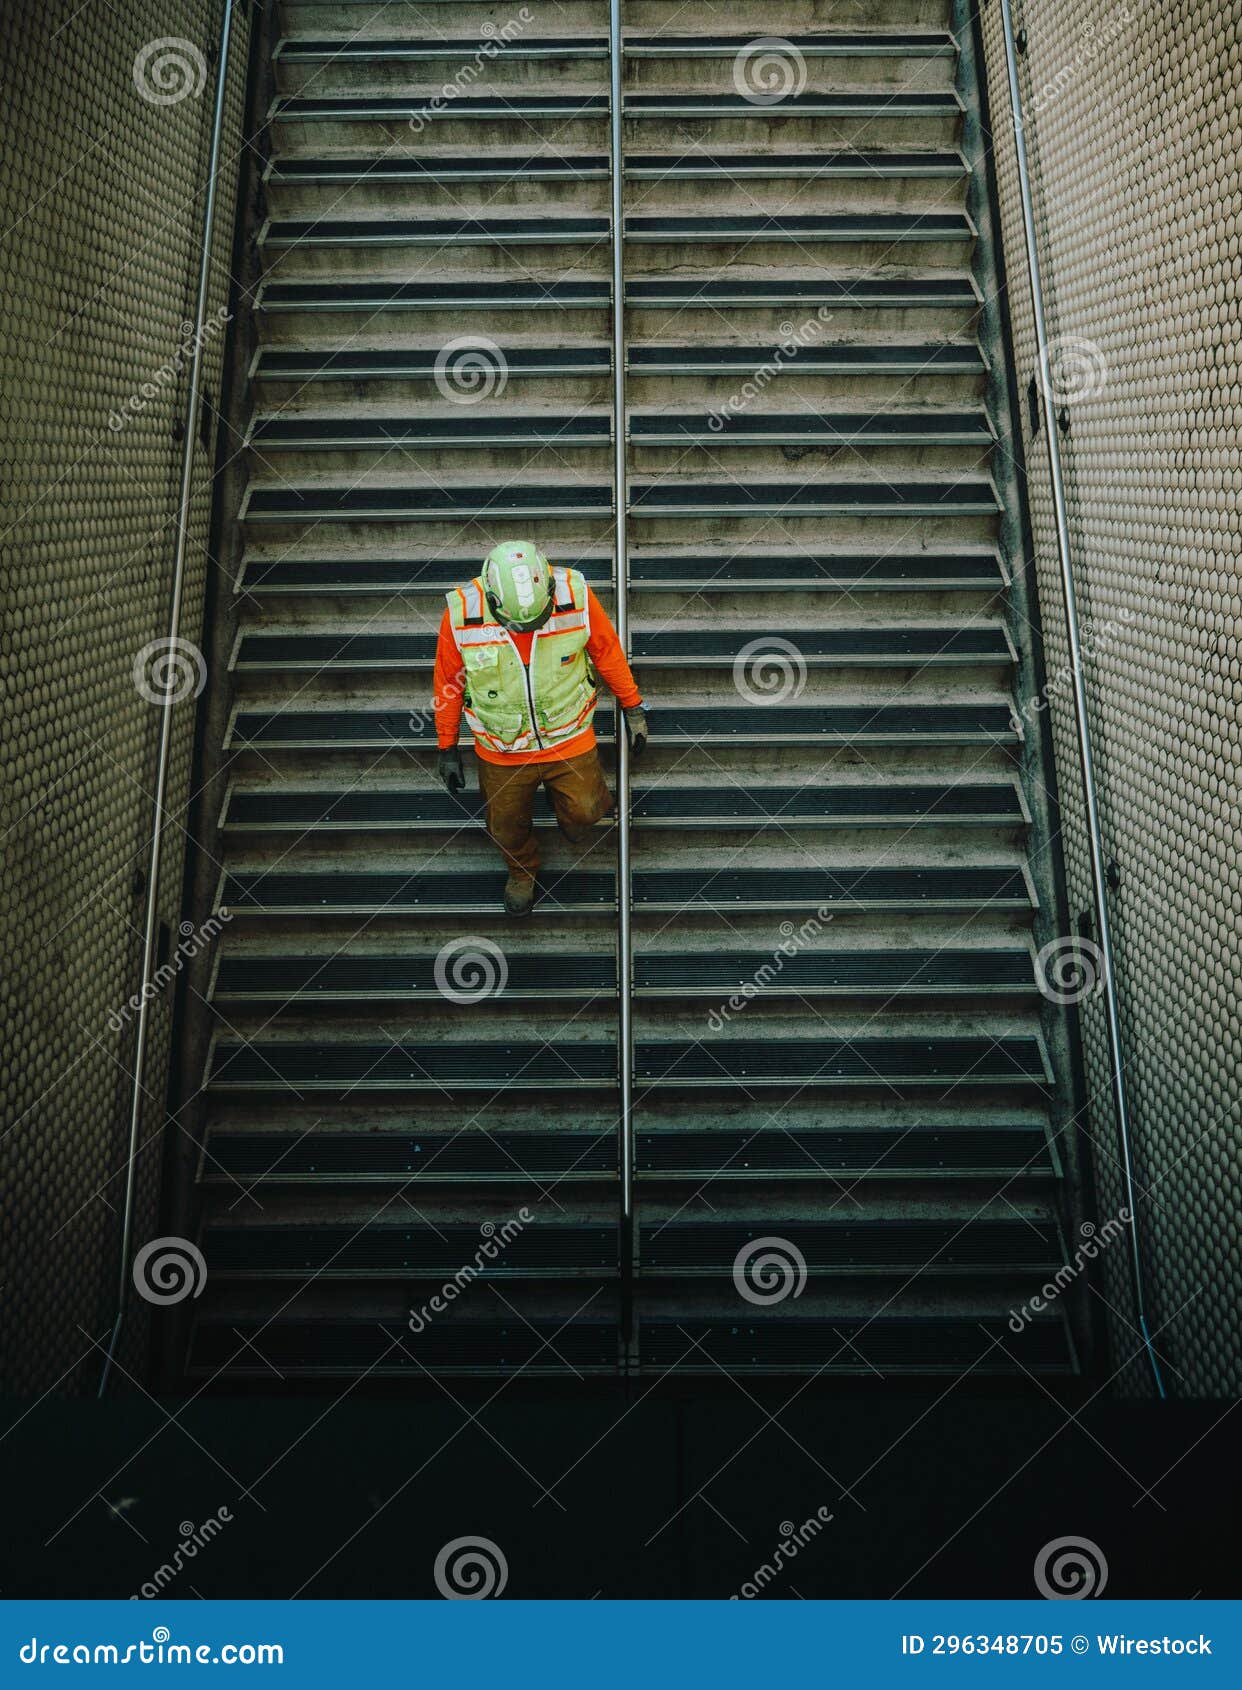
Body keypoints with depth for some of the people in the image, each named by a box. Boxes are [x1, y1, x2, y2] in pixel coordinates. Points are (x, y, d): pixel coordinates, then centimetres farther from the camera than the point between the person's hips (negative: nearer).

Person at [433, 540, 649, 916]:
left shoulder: (575, 595, -24)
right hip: (501, 749, 1)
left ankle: (568, 808, 42)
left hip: (568, 737, 0)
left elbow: (608, 651, -6)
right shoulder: (461, 613, -24)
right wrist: (447, 748, 2)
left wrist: (632, 707, 5)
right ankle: (522, 871, 53)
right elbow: (448, 682, -8)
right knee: (507, 826, 19)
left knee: (585, 810, 4)